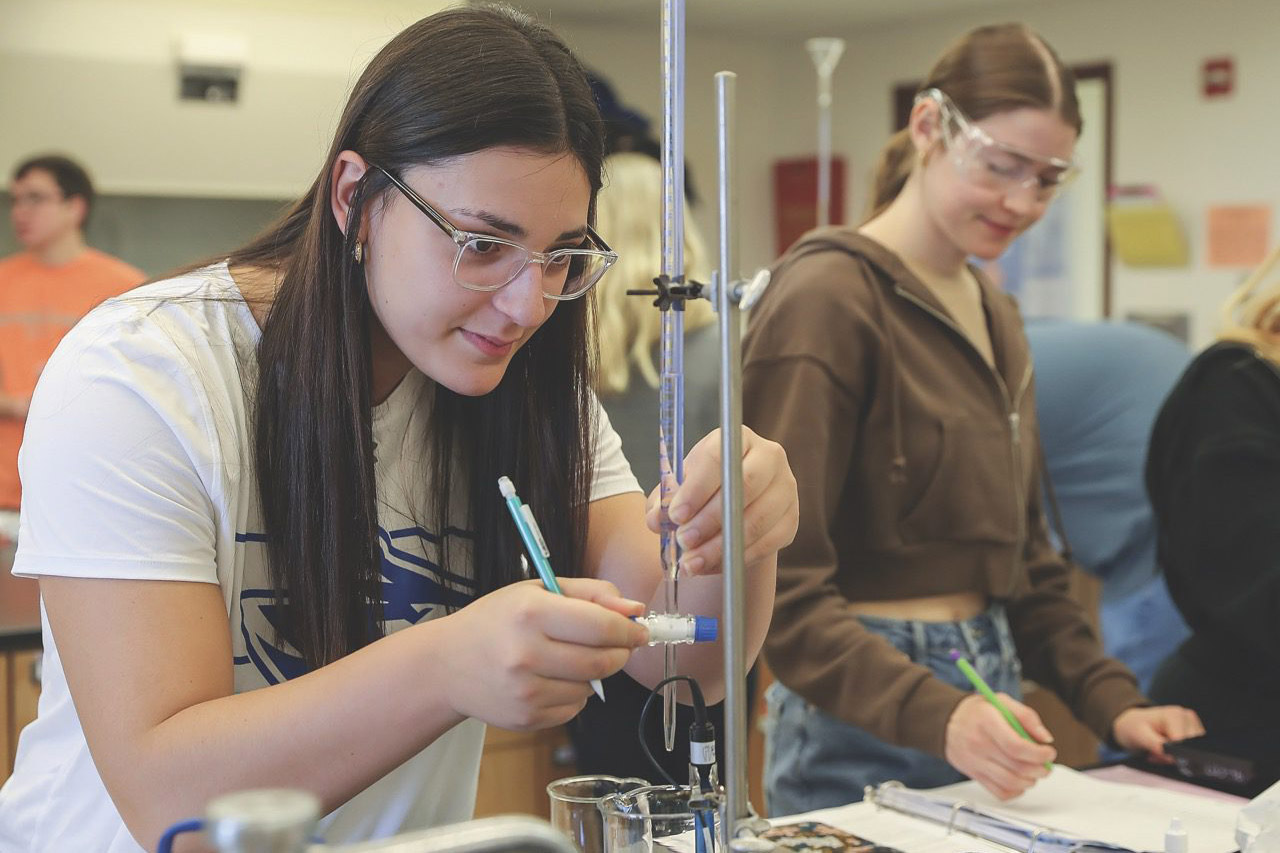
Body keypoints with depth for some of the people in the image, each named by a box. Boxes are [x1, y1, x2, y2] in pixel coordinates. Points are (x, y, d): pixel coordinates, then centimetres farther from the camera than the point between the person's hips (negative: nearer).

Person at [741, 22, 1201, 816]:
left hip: (984, 694, 8)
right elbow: (782, 586, -20)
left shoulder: (996, 316, 12)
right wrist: (933, 714, -32)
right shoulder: (828, 298, -14)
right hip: (868, 730, -8)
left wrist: (1112, 700, 4)